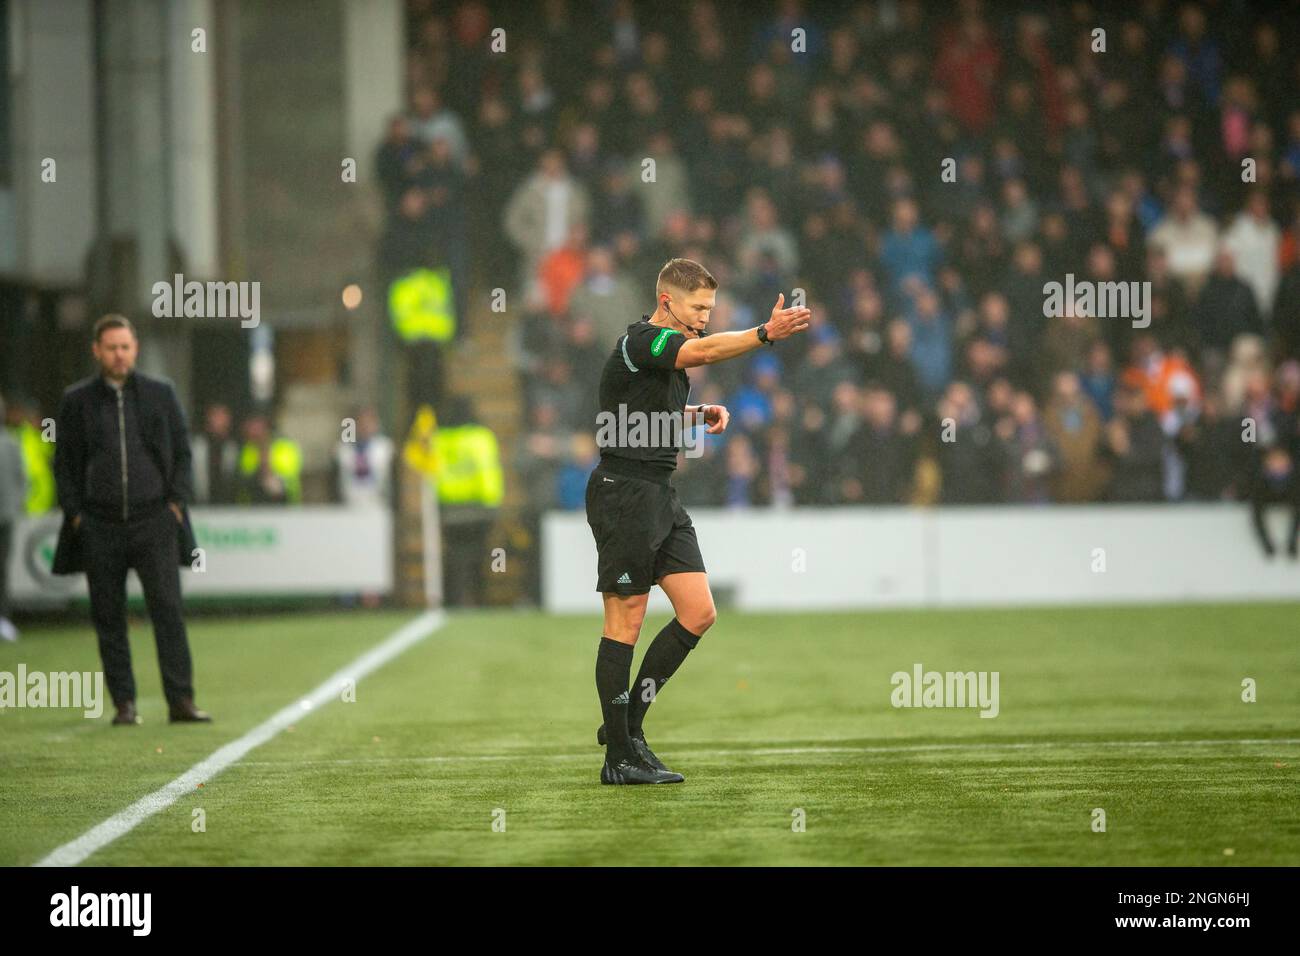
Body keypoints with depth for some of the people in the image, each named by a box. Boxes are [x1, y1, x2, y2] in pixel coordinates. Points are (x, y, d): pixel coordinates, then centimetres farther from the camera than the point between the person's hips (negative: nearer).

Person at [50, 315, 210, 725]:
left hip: (153, 521, -1)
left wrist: (176, 503, 0)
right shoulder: (76, 400, 7)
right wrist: (75, 514, 0)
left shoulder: (160, 394, 8)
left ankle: (181, 701, -8)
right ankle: (124, 703, 8)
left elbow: (182, 452, 11)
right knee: (109, 618, 2)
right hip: (100, 526, 1)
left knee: (168, 610, -9)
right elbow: (64, 463, 9)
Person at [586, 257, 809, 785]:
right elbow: (704, 352, -34)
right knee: (625, 623, -4)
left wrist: (701, 414, 12)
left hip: (660, 495, 9)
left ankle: (628, 722, 13)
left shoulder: (668, 349, 16)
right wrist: (766, 333, -46)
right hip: (624, 491, -9)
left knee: (698, 613, 3)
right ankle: (620, 756, 1)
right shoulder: (640, 341, -14)